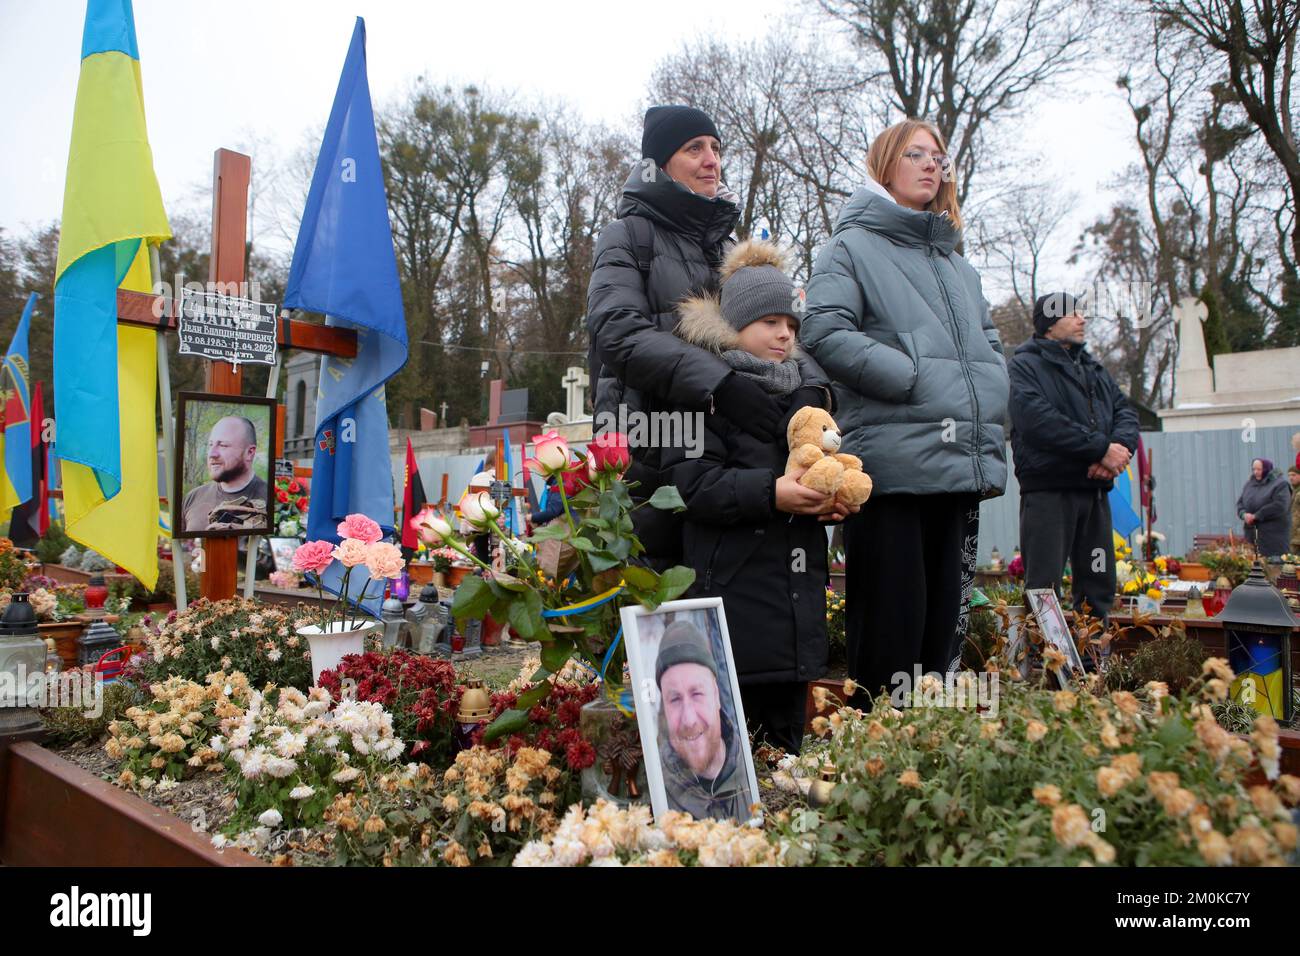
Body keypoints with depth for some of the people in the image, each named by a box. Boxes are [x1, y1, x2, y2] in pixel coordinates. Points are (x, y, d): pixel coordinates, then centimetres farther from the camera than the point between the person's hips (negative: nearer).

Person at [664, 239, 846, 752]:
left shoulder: (808, 392, 18)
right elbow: (695, 483, -14)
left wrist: (837, 498, 0)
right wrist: (770, 493, -26)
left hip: (799, 590, 6)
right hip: (733, 590, -6)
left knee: (787, 738, 14)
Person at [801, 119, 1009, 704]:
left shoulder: (957, 264, 25)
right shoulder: (853, 246, 4)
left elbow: (989, 348, 25)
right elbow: (824, 333, -11)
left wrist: (988, 427, 7)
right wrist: (916, 380, -13)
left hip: (962, 468, 7)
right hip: (892, 465, -7)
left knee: (942, 631, 11)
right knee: (890, 630, -4)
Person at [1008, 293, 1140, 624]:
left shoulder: (1094, 369, 23)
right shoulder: (1024, 365, -1)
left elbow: (1125, 411, 13)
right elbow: (1038, 420, -17)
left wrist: (1120, 447, -10)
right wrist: (1101, 448, -16)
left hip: (1096, 490, 7)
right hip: (1048, 492, -7)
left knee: (1098, 586, 10)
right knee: (1045, 591, -8)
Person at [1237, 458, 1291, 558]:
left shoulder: (1280, 484, -5)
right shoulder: (1249, 484, 14)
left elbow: (1279, 506, -17)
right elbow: (1240, 503, 14)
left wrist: (1256, 516, -16)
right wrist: (1244, 514, -9)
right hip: (1252, 534, 6)